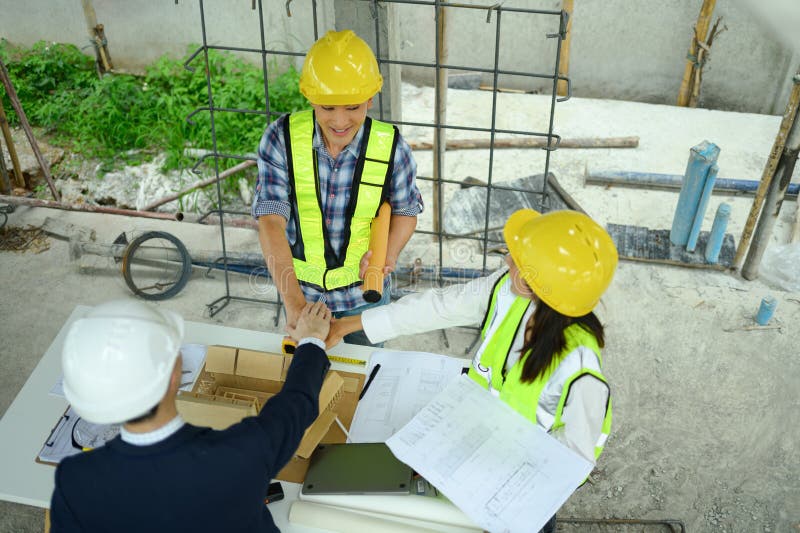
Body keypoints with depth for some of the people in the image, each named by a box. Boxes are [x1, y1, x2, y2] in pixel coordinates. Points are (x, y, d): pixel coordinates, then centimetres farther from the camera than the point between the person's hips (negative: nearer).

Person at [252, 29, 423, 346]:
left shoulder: (392, 147, -20)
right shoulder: (281, 138, -22)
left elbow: (406, 211, -4)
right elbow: (271, 221, -28)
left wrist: (388, 252, -27)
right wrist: (294, 303, -40)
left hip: (364, 289, 0)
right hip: (300, 287, 0)